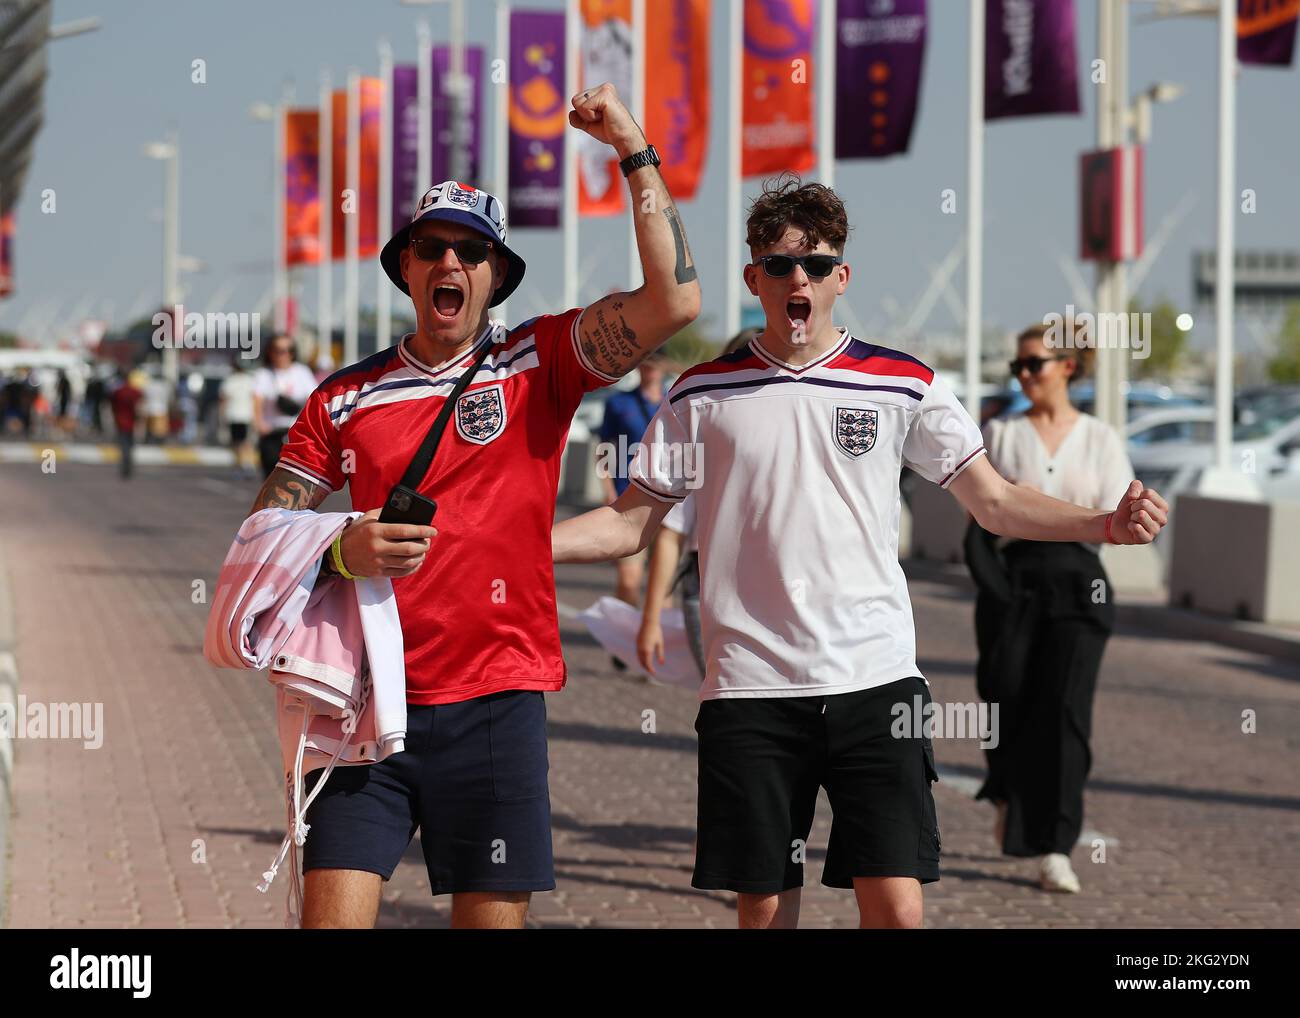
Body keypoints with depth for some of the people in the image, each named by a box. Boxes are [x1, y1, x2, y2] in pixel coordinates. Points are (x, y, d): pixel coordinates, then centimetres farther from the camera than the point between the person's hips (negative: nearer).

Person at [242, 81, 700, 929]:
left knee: (492, 914, 3)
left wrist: (635, 150, -10)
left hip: (496, 700, -1)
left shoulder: (539, 363, 4)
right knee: (333, 914, -7)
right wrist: (344, 551, -11)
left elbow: (674, 300, -9)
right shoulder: (346, 397, 9)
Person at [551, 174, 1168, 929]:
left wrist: (1107, 524, -10)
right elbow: (634, 523, 9)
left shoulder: (903, 385, 5)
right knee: (764, 909, 3)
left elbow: (996, 503, 7)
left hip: (875, 678, 0)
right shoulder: (704, 394, 5)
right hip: (750, 689, 0)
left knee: (897, 906, -8)